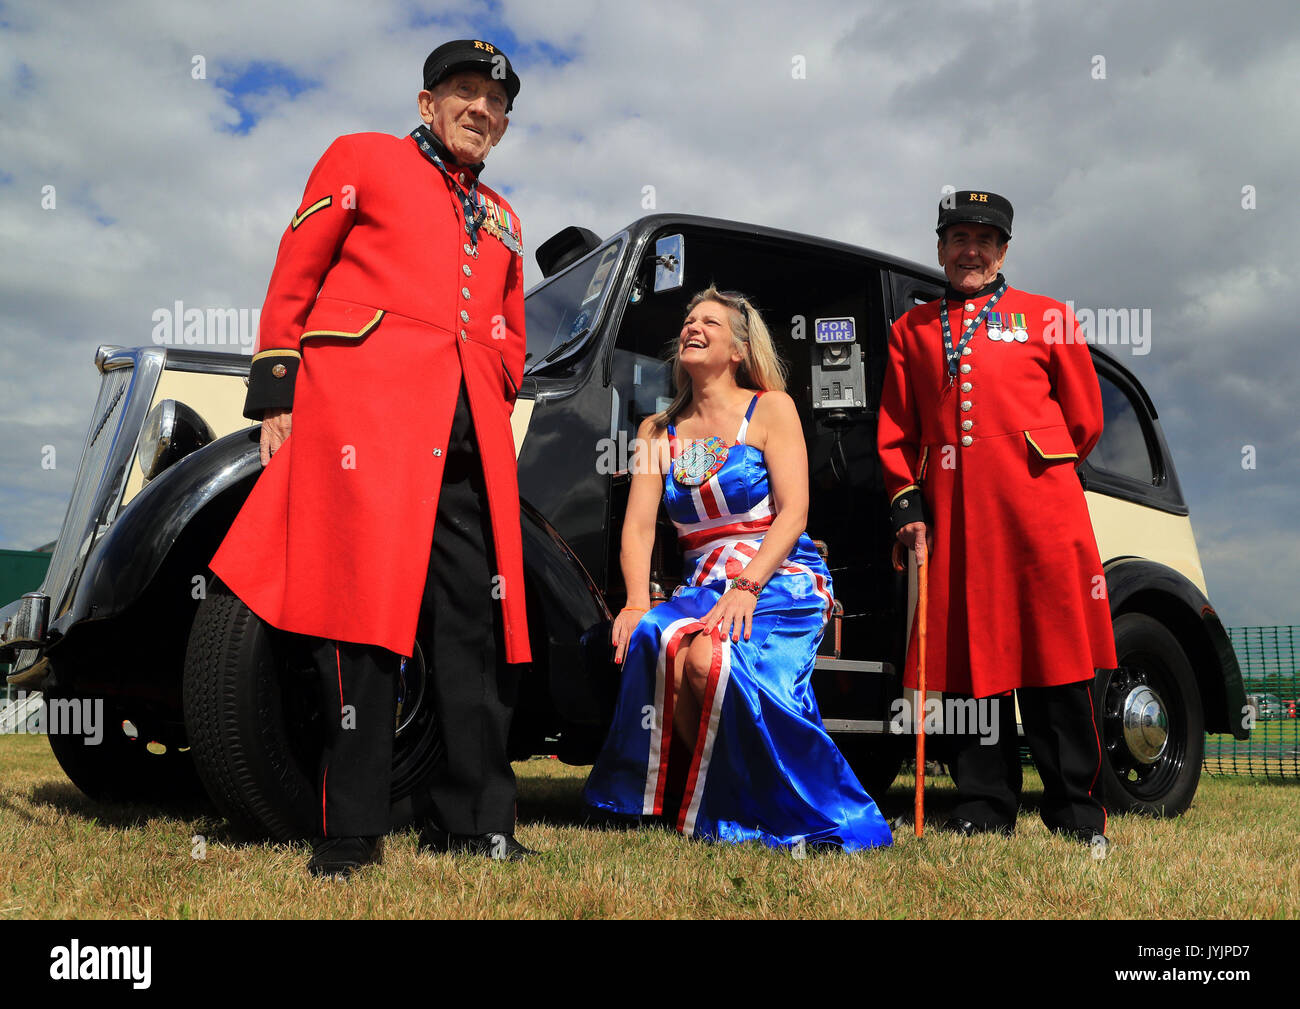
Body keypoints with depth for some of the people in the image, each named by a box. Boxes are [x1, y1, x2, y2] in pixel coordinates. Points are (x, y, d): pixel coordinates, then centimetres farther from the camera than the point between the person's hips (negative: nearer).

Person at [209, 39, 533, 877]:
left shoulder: (503, 221, 28)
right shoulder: (361, 159, 14)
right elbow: (294, 278, 7)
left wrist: (500, 412, 14)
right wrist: (275, 398, -1)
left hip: (469, 435, 5)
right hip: (362, 412, -5)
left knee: (475, 619, 1)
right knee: (363, 606, -7)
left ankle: (470, 823, 10)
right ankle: (351, 835, 1)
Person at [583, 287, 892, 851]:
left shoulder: (770, 409, 4)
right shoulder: (658, 430, 17)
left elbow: (793, 512, -7)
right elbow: (639, 525, 6)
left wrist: (747, 587, -22)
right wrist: (636, 602, -12)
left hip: (779, 580, -3)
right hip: (703, 586, 4)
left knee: (709, 657, -33)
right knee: (663, 648, -31)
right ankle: (715, 808, -10)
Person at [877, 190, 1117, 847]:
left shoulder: (1048, 318, 13)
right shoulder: (910, 330, 18)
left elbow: (1085, 421, 15)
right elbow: (895, 430, 13)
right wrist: (906, 502, 3)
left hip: (1038, 514, -1)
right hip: (952, 518, 2)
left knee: (1055, 664, -1)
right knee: (970, 660, 4)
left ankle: (1076, 817, 11)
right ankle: (983, 813, 14)